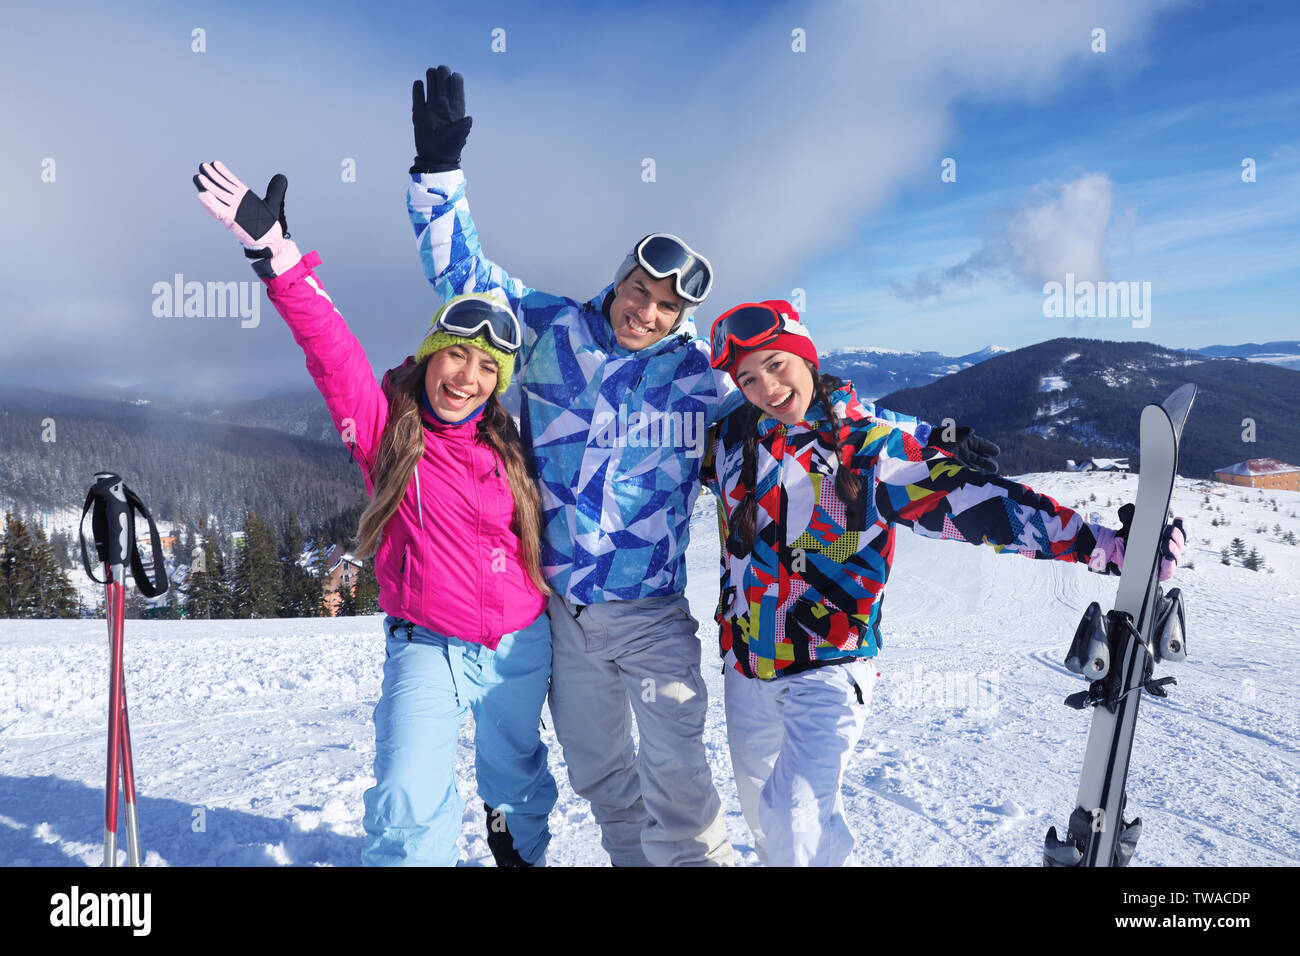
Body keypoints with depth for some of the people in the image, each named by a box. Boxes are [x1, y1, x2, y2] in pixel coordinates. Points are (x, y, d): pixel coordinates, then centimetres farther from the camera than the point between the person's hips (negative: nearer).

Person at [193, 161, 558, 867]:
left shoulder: (504, 446, -1)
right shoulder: (384, 424, -9)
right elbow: (330, 347, -24)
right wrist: (279, 254, -34)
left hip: (522, 646, 4)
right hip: (428, 648, -3)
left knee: (517, 769, 24)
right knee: (409, 814, -15)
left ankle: (519, 848, 52)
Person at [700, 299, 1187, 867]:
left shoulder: (867, 449, -9)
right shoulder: (728, 439, 2)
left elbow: (972, 500, -15)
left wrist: (1105, 546, -21)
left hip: (828, 667, -4)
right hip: (745, 664, 5)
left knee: (796, 815, -18)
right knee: (762, 815, 18)